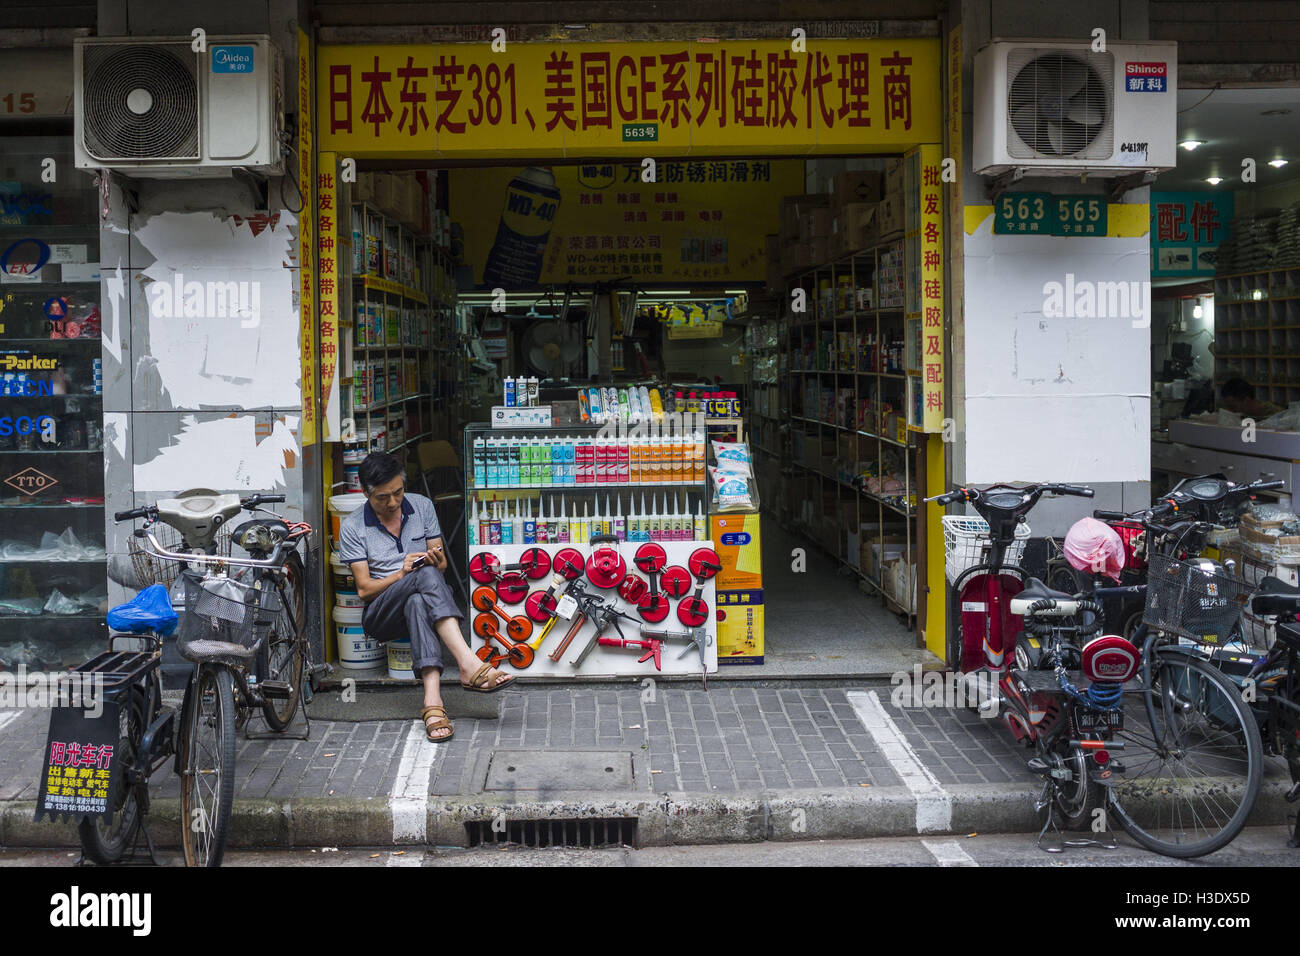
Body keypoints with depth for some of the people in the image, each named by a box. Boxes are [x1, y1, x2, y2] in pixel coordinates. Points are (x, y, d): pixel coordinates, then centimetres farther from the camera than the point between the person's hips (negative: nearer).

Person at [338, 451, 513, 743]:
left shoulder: (422, 506, 8)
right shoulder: (352, 528, 0)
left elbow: (441, 565, 11)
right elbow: (364, 590, -4)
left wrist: (435, 560, -14)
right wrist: (402, 573, -20)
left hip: (423, 603, 3)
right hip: (381, 615, -3)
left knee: (417, 603, -38)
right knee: (426, 575, -35)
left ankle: (432, 702, -56)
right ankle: (470, 665, -53)